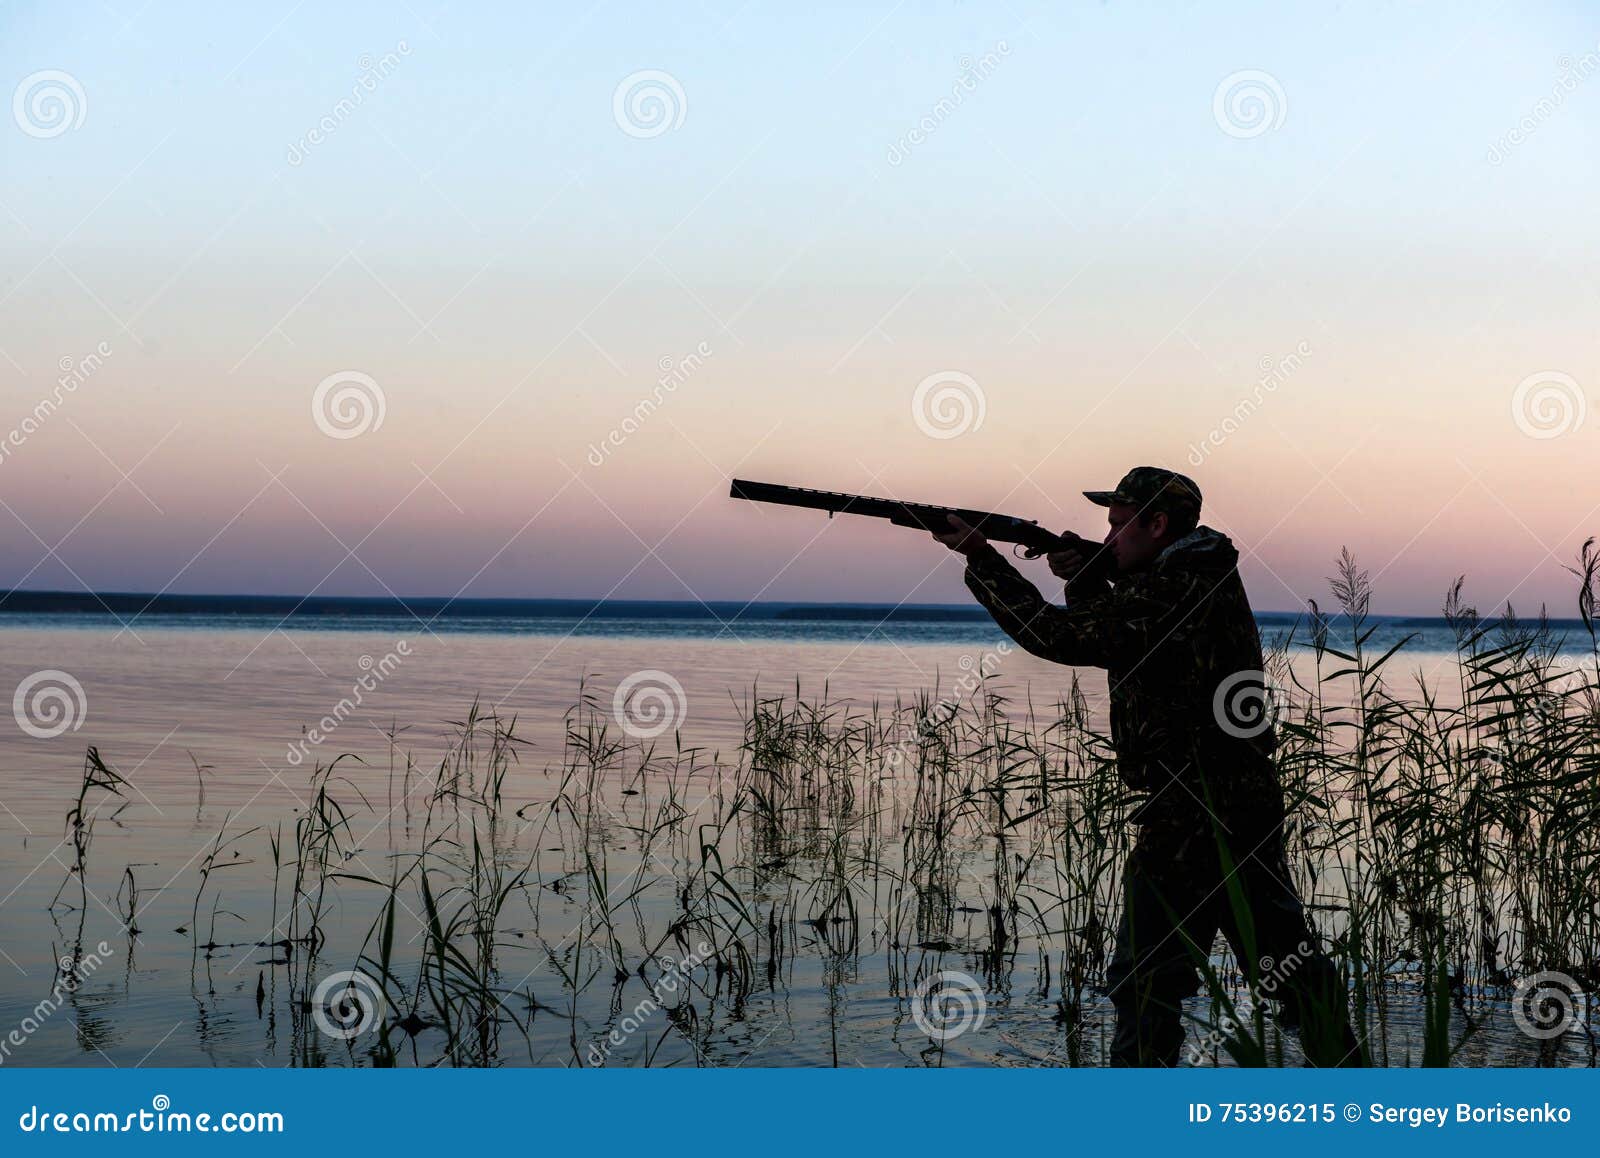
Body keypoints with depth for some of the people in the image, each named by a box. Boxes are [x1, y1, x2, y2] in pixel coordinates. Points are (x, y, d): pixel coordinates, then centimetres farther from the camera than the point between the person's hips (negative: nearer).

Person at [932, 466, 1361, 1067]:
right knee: (1288, 958, 17)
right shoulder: (1206, 577, 14)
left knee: (1146, 977, -3)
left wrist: (981, 557, -11)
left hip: (1192, 820, -10)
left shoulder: (1170, 593, -17)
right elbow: (1108, 637, 24)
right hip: (1249, 806, 10)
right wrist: (1085, 578, 9)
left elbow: (1052, 635, -18)